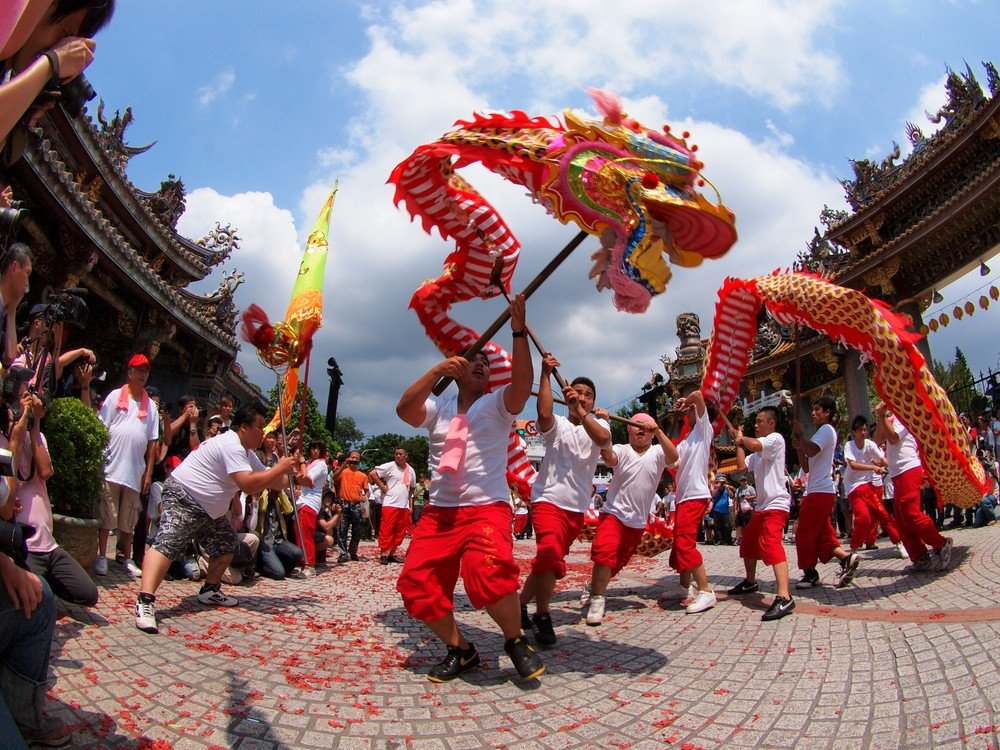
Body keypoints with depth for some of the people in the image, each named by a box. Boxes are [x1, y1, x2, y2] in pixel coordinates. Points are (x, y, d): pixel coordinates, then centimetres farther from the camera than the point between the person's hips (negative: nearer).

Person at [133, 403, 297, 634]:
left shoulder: (247, 452, 12)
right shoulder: (231, 446, -22)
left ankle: (210, 590, 25)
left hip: (209, 509, 11)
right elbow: (249, 484, -32)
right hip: (182, 499, -11)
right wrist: (280, 468, -25)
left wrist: (286, 470, -1)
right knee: (167, 544, -25)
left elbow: (265, 479, 15)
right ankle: (145, 601, -36)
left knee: (227, 544, 14)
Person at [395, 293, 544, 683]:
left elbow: (522, 385, -13)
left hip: (487, 508, -4)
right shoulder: (438, 408, 14)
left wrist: (518, 332, -23)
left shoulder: (497, 404, 7)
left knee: (488, 571, -29)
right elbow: (404, 409, -5)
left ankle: (516, 641, -1)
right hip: (438, 511, 4)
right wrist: (436, 370, -13)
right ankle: (460, 650, 17)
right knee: (415, 584, -6)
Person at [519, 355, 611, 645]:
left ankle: (521, 605, 32)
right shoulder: (557, 425, 1)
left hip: (578, 507, 5)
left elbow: (603, 439, -15)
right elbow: (544, 413, -24)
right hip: (549, 499, -5)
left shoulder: (599, 424, 9)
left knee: (549, 559, 15)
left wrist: (580, 411, -20)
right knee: (550, 554, -25)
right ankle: (542, 618, -11)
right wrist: (546, 375, -23)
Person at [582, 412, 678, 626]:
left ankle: (594, 587, 40)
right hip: (613, 513, -3)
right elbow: (607, 454, -30)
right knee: (604, 552, -26)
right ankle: (597, 600, -15)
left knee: (619, 562, 15)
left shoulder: (657, 453, -1)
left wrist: (658, 432, -36)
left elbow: (673, 457, -24)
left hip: (637, 521, 3)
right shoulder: (621, 450, -6)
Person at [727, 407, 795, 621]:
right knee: (747, 543, 21)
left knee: (771, 545, -26)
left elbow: (754, 444, -27)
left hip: (776, 504, -10)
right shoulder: (758, 451, 21)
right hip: (761, 505, 10)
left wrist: (741, 438, -6)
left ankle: (784, 598, -34)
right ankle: (750, 582, 39)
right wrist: (738, 442, 13)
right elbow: (741, 467, 13)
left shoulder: (776, 438, -7)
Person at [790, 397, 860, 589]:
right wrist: (798, 448, 7)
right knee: (822, 534, 8)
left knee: (805, 534, -5)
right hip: (816, 491, 10)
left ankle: (810, 573, 2)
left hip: (820, 492, -10)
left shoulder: (827, 430, -5)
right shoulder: (820, 433, 24)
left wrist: (799, 433, -12)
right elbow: (807, 467, 21)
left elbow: (811, 451, -25)